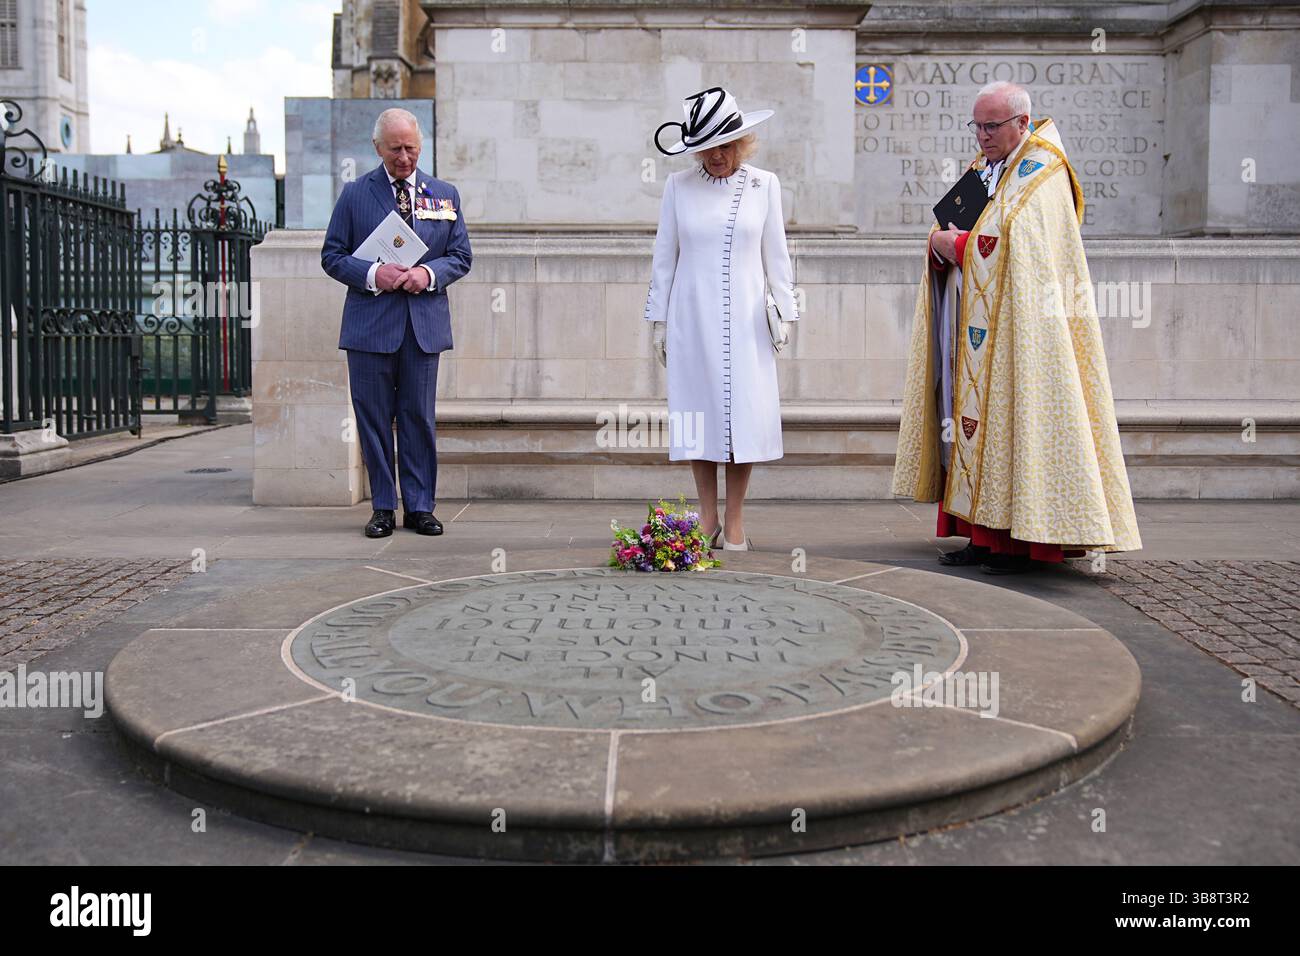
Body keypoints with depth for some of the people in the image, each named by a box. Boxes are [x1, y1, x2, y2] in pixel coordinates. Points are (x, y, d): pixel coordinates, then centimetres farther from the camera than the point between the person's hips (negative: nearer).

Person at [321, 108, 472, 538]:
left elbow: (460, 256, 12)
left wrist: (429, 273, -9)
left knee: (419, 418, 5)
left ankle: (419, 507, 13)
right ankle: (383, 507, 12)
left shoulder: (445, 194, 11)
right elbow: (332, 256, 4)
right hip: (370, 323, -1)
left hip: (425, 324, 1)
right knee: (373, 419, 2)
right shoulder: (355, 194, 5)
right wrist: (372, 274, -14)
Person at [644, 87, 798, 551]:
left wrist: (785, 312, 5)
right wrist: (659, 320, 6)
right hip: (692, 319, 0)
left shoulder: (764, 185, 5)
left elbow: (776, 254, 9)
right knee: (699, 411, 2)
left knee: (745, 412, -2)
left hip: (744, 319, 0)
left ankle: (735, 521, 8)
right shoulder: (679, 186, 3)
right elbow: (664, 256, 7)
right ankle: (707, 517, 13)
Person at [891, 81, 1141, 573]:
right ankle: (985, 535, 8)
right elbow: (946, 231, 17)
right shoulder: (982, 169, 20)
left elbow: (1019, 240, -19)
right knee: (973, 416, 4)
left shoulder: (1041, 172, -5)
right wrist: (941, 243, -5)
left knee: (1012, 417, -9)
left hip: (1018, 324, -8)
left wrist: (960, 246, -10)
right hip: (974, 325, 8)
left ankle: (1022, 541, -5)